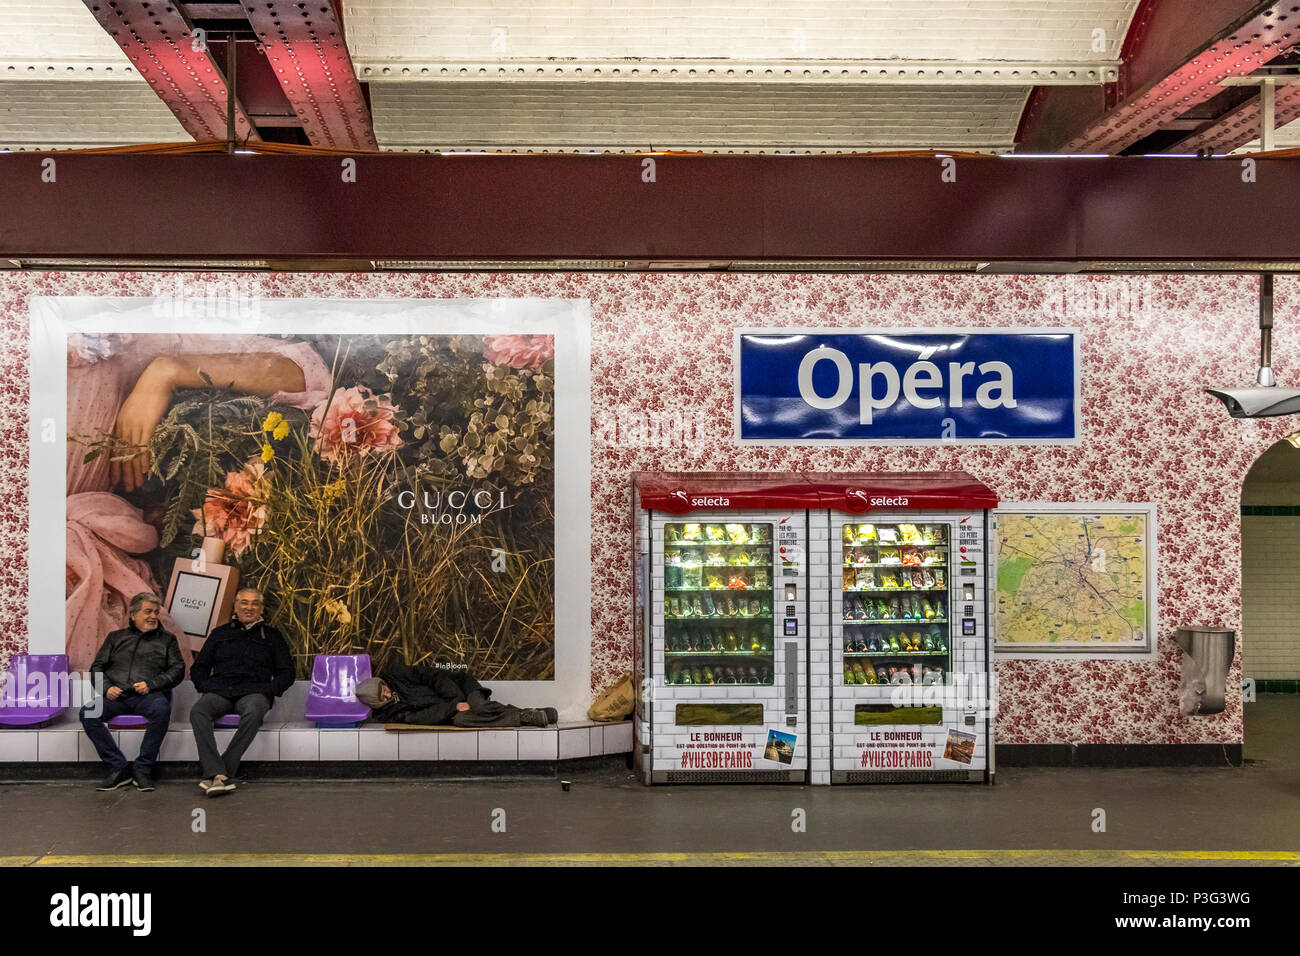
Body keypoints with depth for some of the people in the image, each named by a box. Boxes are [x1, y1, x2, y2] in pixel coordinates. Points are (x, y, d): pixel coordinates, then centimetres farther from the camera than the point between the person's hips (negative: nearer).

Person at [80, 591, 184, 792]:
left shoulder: (167, 639, 20)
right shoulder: (116, 637, 24)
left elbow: (178, 669, 8)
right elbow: (97, 667, 19)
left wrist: (150, 684, -8)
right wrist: (107, 687, -3)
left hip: (148, 695, -2)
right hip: (116, 696, 2)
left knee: (161, 709, -38)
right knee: (87, 713, -29)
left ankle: (143, 769, -25)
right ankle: (118, 768, -21)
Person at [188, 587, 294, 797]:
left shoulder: (271, 636, 23)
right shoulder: (220, 634, 27)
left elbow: (286, 672, 16)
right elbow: (198, 668, 25)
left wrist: (268, 690, -2)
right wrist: (206, 686, 3)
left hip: (254, 692, -2)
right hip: (219, 691, 2)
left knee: (253, 713, -39)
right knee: (198, 711, -33)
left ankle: (219, 773, -36)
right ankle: (219, 774, -42)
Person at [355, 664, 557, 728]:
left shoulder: (393, 674, -7)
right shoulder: (387, 715, -9)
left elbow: (433, 675, -6)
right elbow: (424, 717, -18)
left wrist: (458, 698, -17)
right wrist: (454, 707, -25)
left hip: (456, 687, 1)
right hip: (447, 715, -1)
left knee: (478, 706, -32)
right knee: (460, 719, -33)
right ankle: (524, 717, -29)